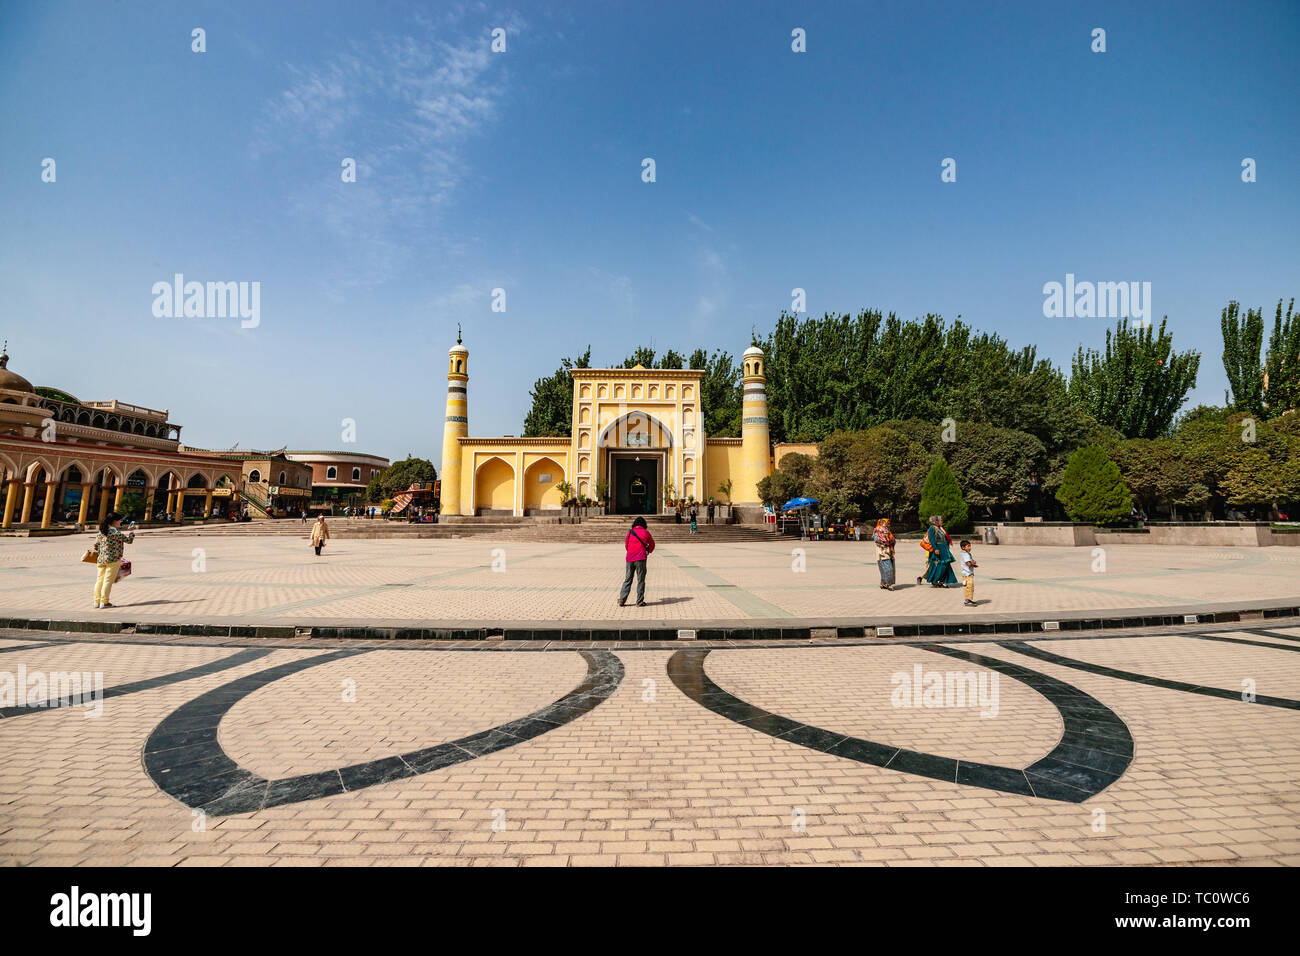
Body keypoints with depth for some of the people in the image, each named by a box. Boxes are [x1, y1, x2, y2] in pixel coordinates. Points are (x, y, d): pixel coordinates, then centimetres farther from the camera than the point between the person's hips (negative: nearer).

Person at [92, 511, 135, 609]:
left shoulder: (101, 532, 8)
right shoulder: (116, 532, -15)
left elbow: (96, 545, 16)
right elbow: (129, 540, -9)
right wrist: (132, 531, 5)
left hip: (101, 559, 7)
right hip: (113, 560, -7)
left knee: (99, 580, 12)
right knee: (108, 581, -1)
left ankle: (97, 601, 16)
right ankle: (104, 602, 2)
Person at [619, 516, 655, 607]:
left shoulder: (629, 532, 6)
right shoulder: (646, 532, 1)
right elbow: (652, 545, 12)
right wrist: (648, 551, 29)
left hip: (630, 558, 3)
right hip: (641, 559, -3)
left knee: (627, 579, 10)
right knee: (640, 580, 3)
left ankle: (622, 600, 6)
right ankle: (639, 602, 4)